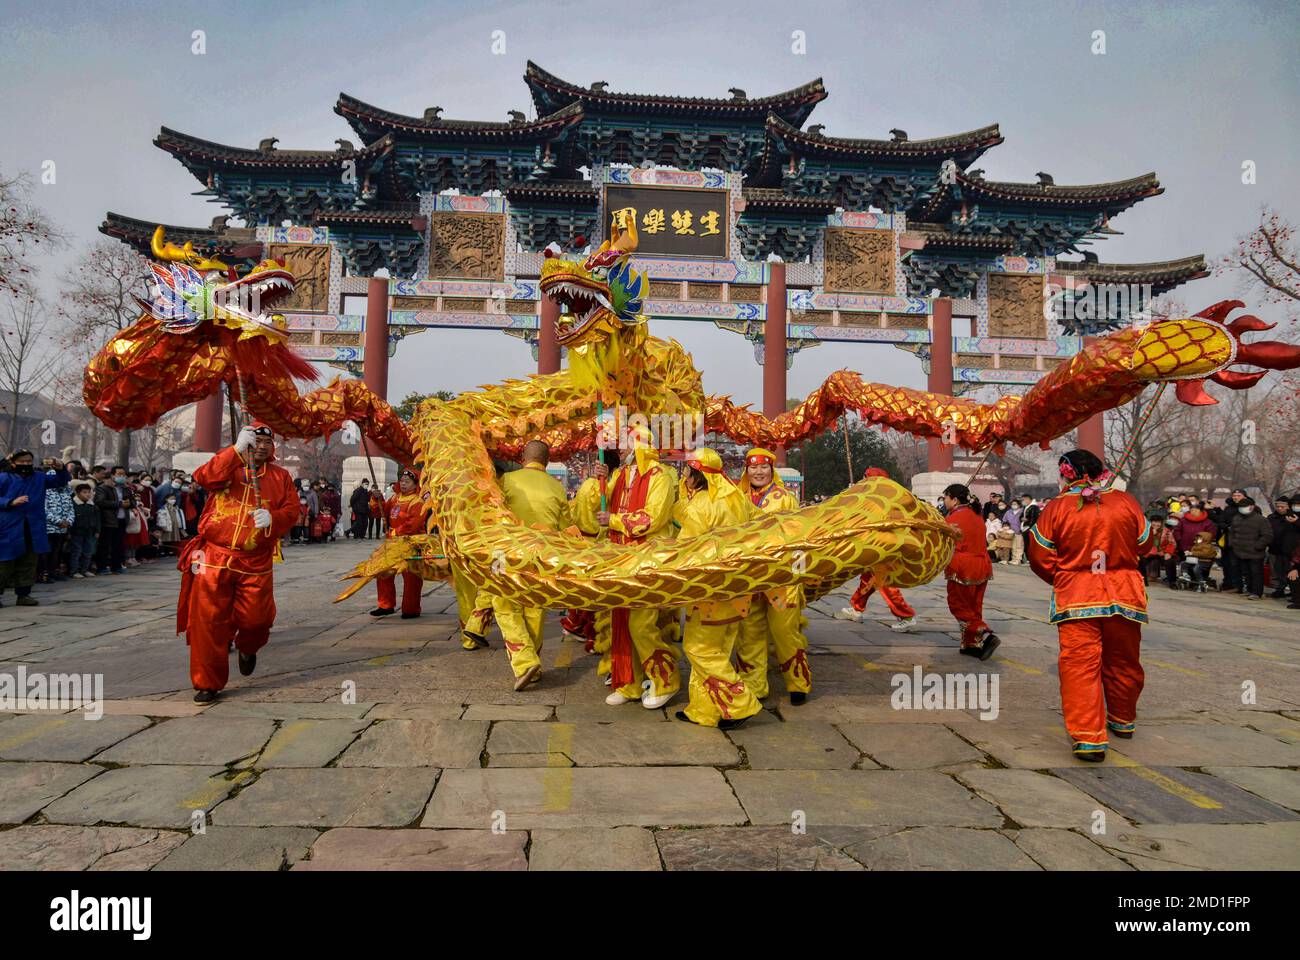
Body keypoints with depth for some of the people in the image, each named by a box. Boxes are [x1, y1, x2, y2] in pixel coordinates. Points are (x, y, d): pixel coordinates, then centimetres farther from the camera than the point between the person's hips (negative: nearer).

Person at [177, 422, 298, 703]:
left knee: (255, 618, 1)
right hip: (215, 558, -1)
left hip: (255, 562, 1)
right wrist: (237, 450, -24)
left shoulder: (280, 476, 12)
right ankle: (207, 682, 12)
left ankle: (247, 648, 38)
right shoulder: (227, 466, 6)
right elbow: (204, 478, -15)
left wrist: (272, 518, -16)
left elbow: (292, 510, 6)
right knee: (208, 620, -2)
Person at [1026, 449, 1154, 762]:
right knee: (1122, 662, 20)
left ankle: (1088, 738, -8)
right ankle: (1122, 721, 40)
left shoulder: (1056, 508, -7)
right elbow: (1144, 543, 13)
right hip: (1125, 594, 3)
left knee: (1080, 665, -2)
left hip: (1075, 598, -3)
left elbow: (1040, 558, -1)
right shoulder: (1125, 502, -1)